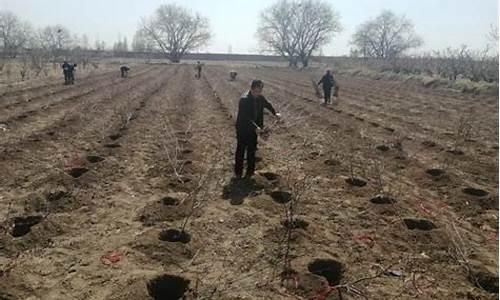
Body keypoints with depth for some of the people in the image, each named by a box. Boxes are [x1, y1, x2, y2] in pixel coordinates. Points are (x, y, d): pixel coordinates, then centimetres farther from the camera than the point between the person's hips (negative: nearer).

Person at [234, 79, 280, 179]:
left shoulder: (260, 98, -2)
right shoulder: (244, 99, -25)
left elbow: (267, 104, 20)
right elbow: (246, 117, -31)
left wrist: (275, 113, 9)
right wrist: (255, 127, -38)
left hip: (253, 129, 7)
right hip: (242, 129, -7)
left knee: (252, 150, 15)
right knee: (240, 151, 4)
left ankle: (250, 171, 28)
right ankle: (238, 172, 16)